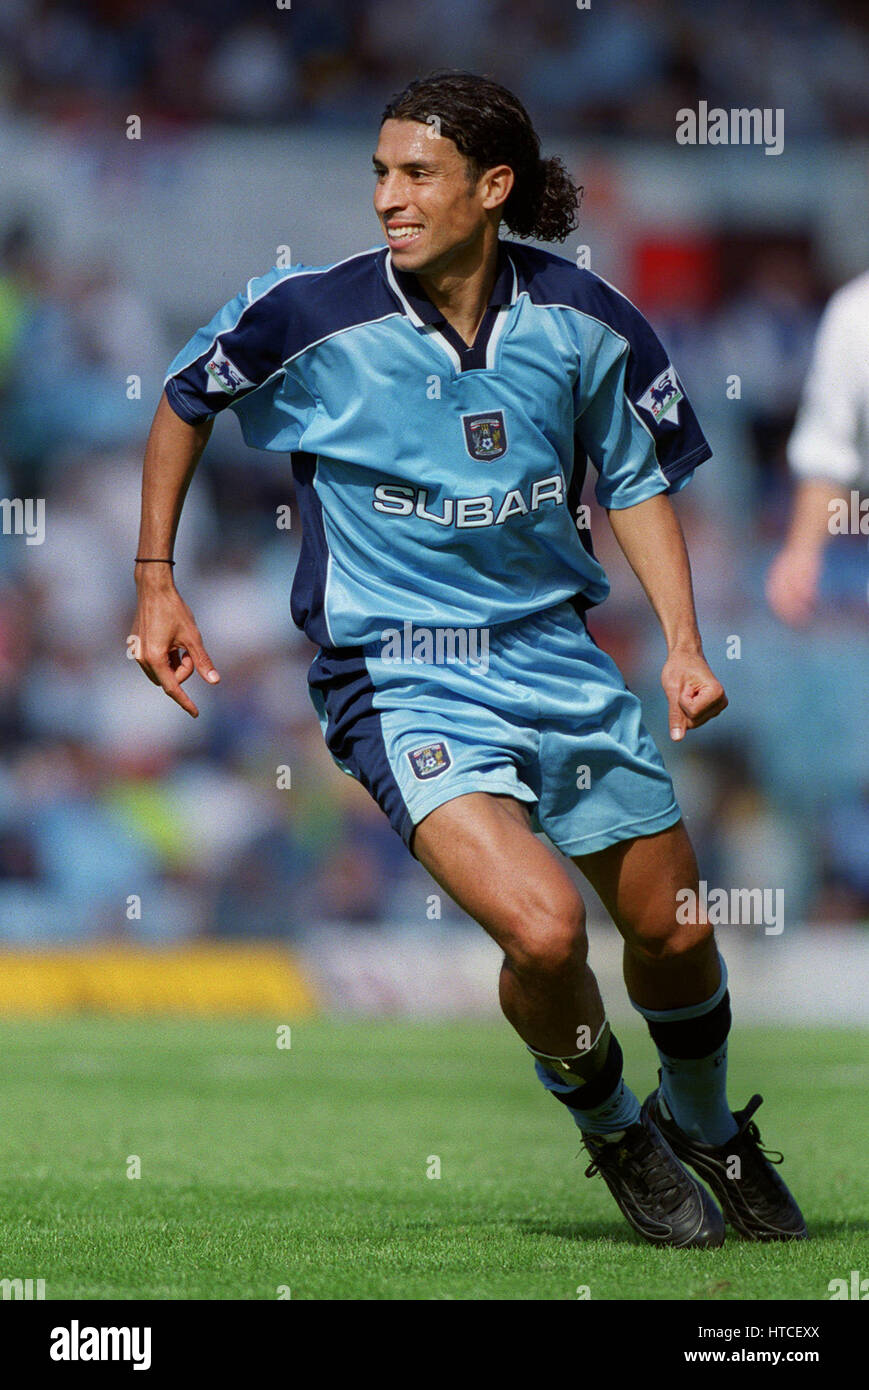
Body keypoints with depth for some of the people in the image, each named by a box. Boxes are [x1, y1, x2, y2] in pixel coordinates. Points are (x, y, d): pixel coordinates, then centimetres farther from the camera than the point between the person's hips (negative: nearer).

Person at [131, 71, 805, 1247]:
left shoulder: (584, 321, -7)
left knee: (673, 932, 10)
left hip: (553, 652, 4)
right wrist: (155, 580, 5)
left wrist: (683, 643, -3)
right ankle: (612, 1132, 9)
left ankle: (708, 1132, 43)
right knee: (544, 930, -23)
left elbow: (638, 480, 8)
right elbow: (185, 402, 5)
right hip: (397, 679, -4)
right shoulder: (315, 317, -14)